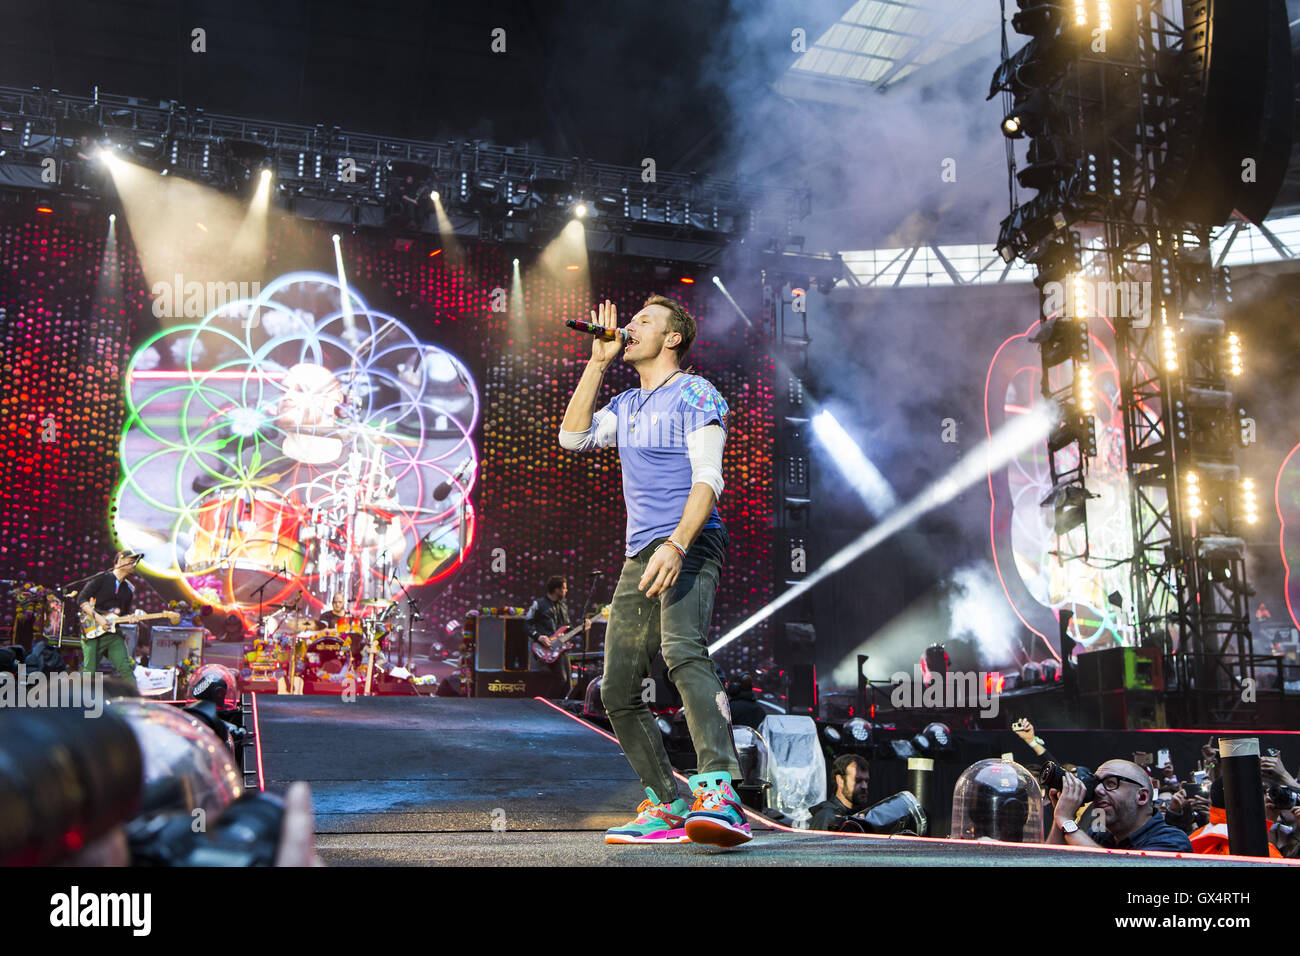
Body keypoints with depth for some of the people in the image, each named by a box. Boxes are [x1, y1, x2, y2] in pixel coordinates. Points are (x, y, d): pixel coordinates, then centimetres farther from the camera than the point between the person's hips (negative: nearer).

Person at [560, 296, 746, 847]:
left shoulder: (694, 394, 0)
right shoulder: (627, 405, 25)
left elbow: (707, 478, -10)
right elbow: (573, 437, 13)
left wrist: (677, 545, -26)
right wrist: (597, 363, 13)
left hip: (690, 547, -8)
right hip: (639, 555, 8)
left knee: (683, 651, -33)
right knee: (619, 689, 3)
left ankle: (719, 795, -44)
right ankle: (667, 808, 11)